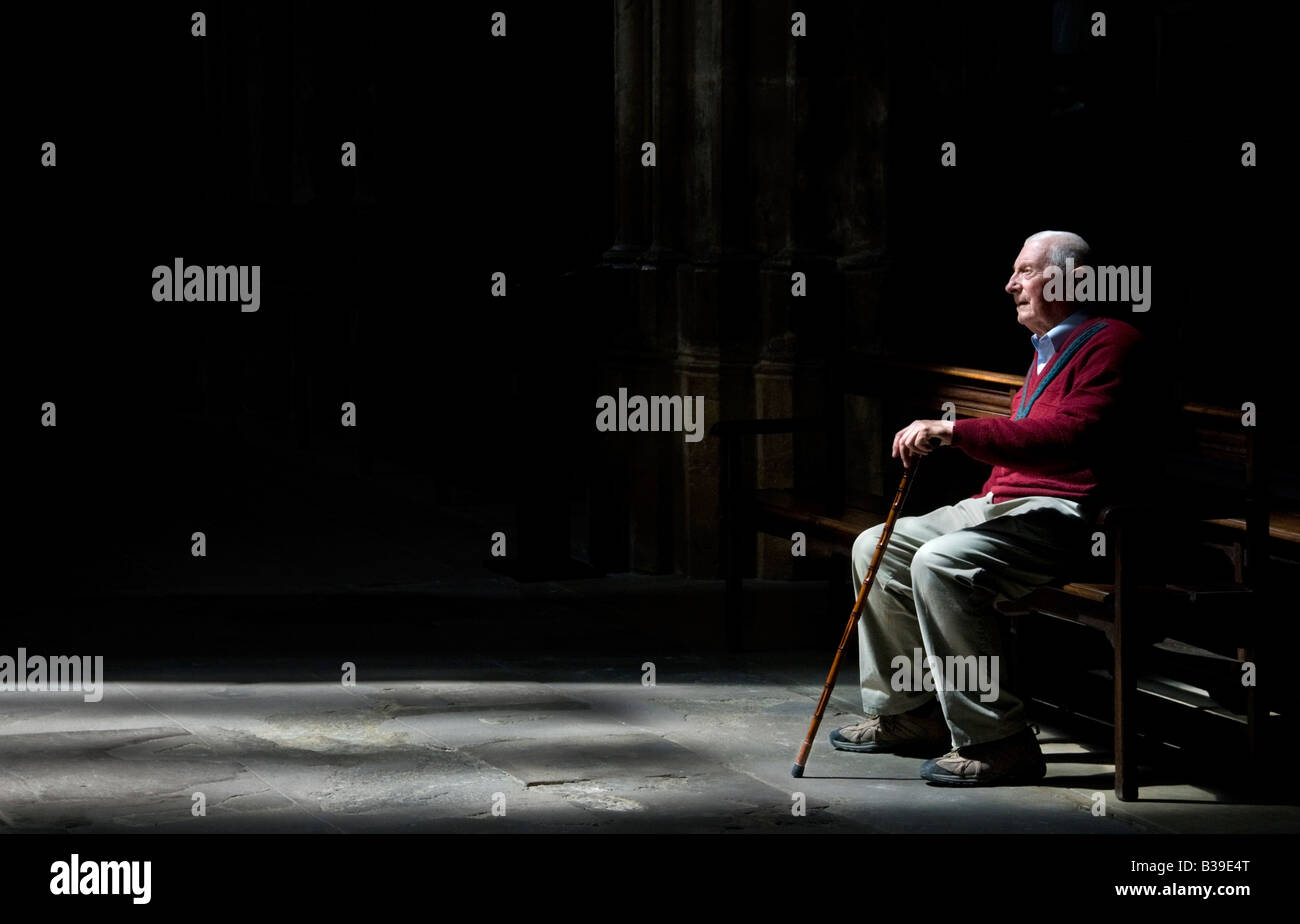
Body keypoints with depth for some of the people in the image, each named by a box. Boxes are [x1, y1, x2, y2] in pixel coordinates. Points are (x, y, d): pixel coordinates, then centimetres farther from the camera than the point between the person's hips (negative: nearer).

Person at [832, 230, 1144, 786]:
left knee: (941, 564, -32)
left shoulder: (1110, 343, -9)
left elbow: (1069, 434, -24)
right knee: (875, 548, 9)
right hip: (998, 505, 11)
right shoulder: (1045, 353, 24)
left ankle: (997, 742, -27)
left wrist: (954, 432, -25)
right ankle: (908, 711, 14)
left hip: (1060, 513, -11)